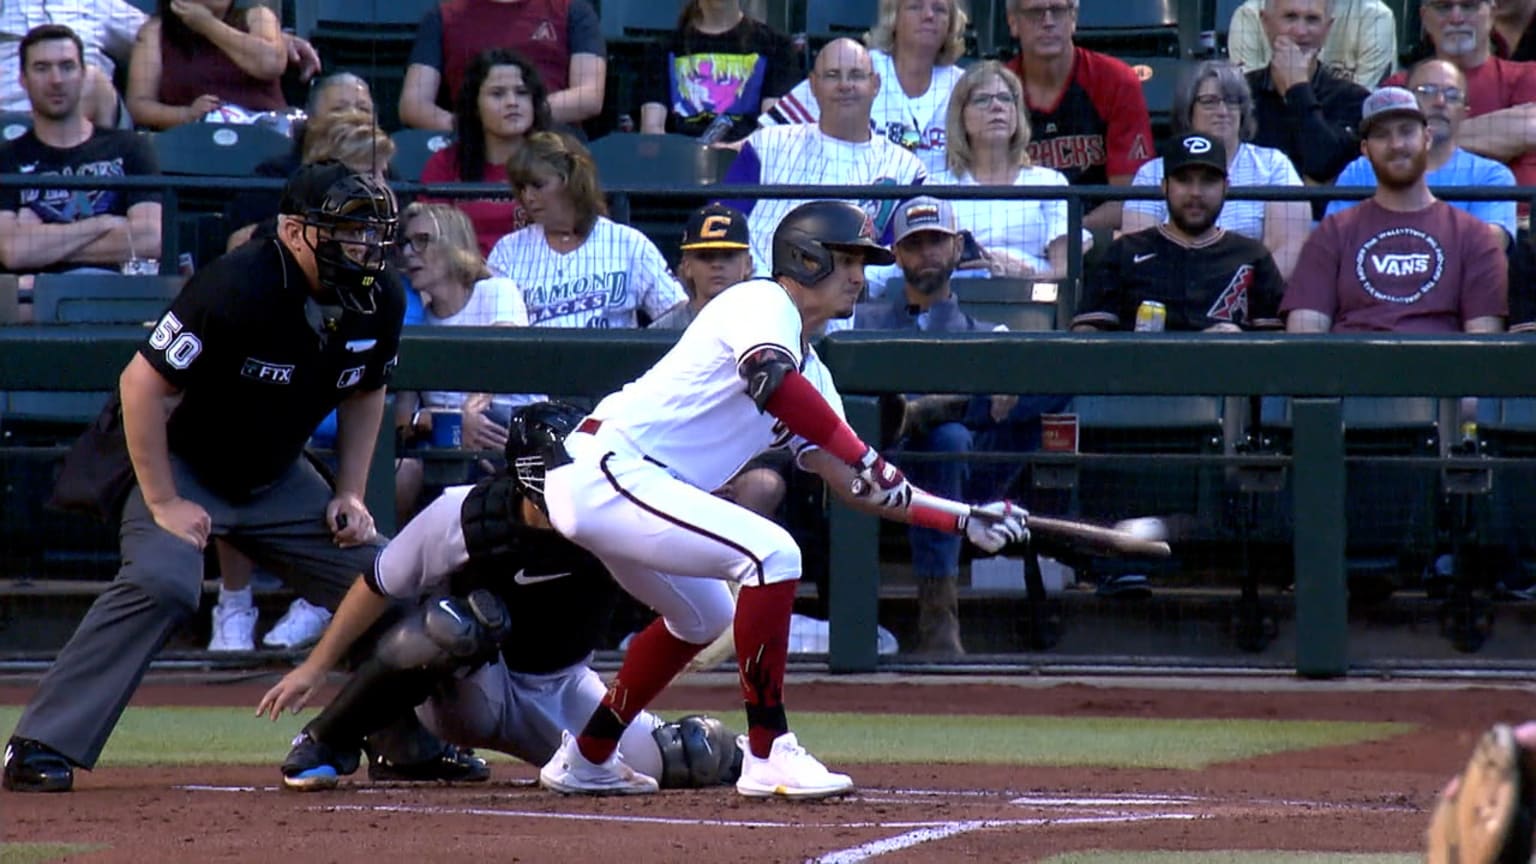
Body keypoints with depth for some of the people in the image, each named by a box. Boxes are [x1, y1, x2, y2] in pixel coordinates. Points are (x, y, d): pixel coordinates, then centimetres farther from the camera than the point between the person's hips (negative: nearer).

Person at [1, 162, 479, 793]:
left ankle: (411, 743, 24)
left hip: (277, 477, 7)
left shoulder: (380, 302, -8)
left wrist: (350, 495, 4)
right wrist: (162, 504, -26)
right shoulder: (237, 288, -30)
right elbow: (142, 383, -27)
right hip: (179, 465, -7)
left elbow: (365, 392, 13)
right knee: (162, 582, -31)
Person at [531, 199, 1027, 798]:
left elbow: (848, 482, 16)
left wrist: (966, 522, 6)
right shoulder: (764, 303, -9)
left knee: (700, 615, 28)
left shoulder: (809, 372, 19)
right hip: (604, 472, -11)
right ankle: (767, 755, -18)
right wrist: (866, 461, -30)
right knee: (772, 552, -20)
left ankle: (586, 759, 36)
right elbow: (770, 379, -32)